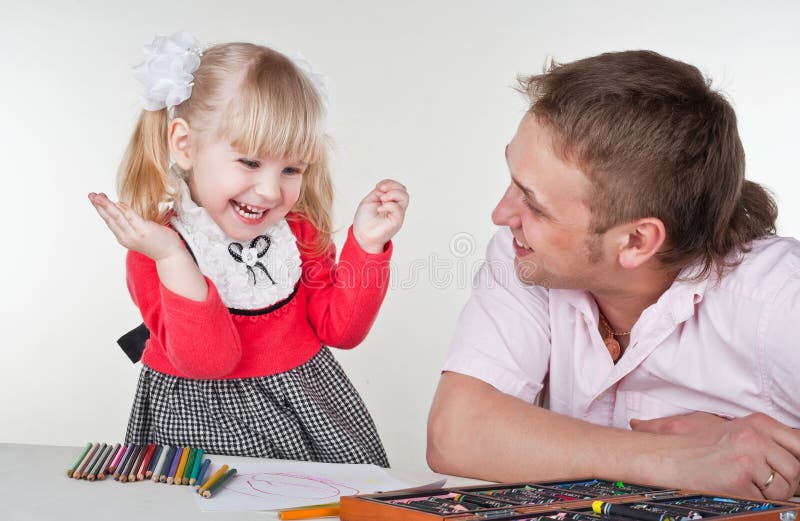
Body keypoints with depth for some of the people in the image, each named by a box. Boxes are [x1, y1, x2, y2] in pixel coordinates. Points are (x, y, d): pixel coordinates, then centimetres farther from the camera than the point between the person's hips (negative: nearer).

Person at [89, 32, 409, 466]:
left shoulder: (298, 227, 0)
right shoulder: (154, 253, -13)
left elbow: (340, 329, 0)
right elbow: (209, 361, -22)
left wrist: (367, 245, -12)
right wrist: (174, 260, -32)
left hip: (307, 401, 4)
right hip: (205, 415, -4)